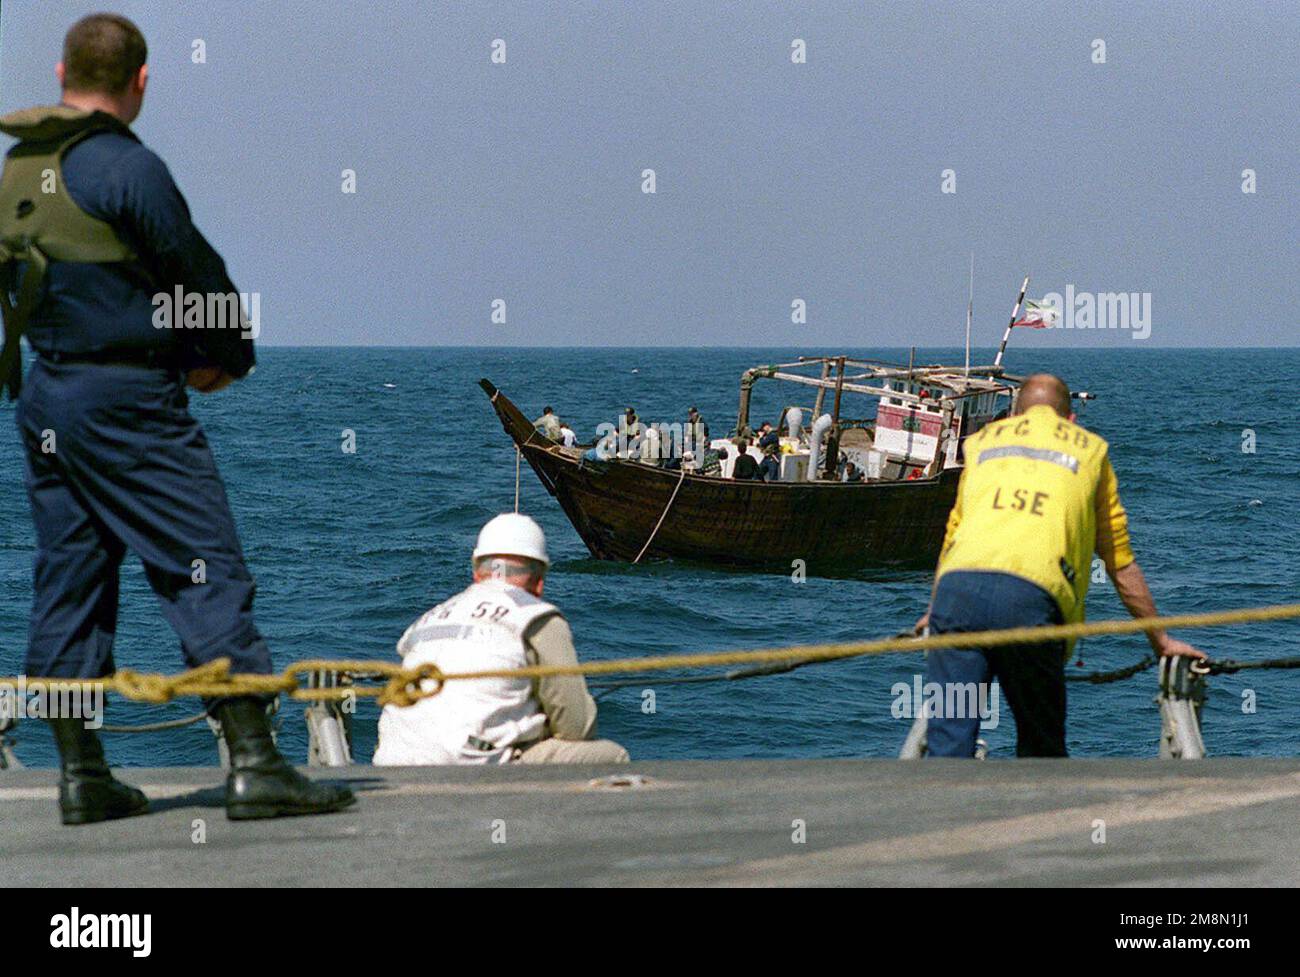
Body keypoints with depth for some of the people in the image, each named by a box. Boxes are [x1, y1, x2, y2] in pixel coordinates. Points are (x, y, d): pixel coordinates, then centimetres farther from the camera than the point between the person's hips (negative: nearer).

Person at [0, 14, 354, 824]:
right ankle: (255, 766, -10)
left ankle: (81, 775, 12)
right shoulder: (127, 168, -15)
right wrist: (229, 358, 10)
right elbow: (201, 277, -11)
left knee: (68, 586, 11)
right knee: (209, 573, -5)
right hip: (128, 401, -8)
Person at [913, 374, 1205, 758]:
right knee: (1042, 749, 12)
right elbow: (1120, 561, 29)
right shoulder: (1089, 449, 26)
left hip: (958, 584, 2)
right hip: (1032, 595, -1)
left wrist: (934, 612, 58)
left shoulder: (983, 440, 31)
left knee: (949, 740, -1)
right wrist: (1161, 642, 40)